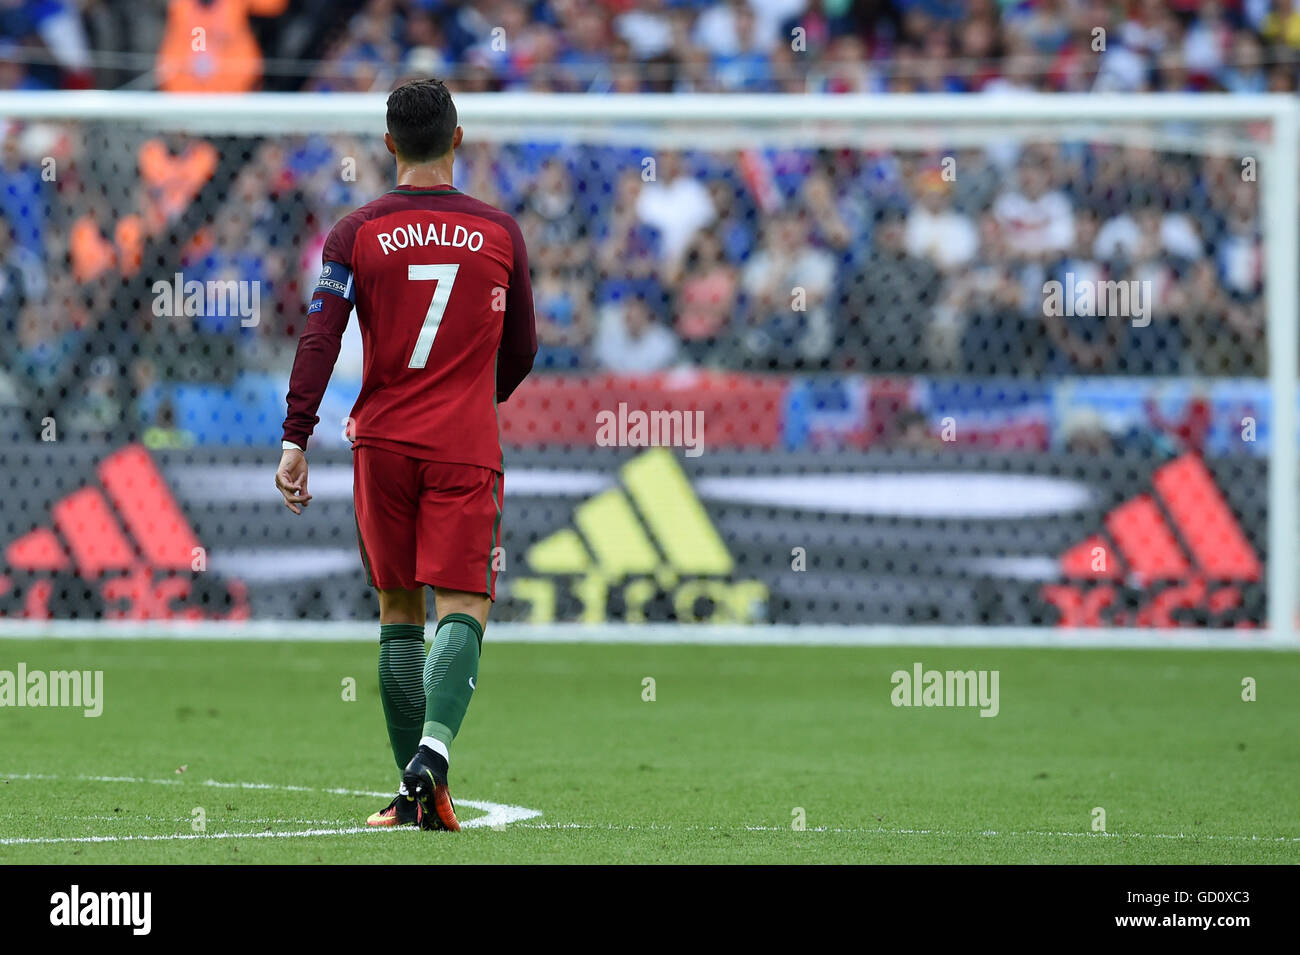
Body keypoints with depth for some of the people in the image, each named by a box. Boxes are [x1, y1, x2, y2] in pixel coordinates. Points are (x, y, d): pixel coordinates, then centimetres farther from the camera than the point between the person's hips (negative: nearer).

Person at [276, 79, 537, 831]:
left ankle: (415, 793, 10)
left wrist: (296, 440, -12)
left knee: (399, 614, 11)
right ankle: (434, 746, -32)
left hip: (384, 445, 1)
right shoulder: (500, 233, 3)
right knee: (462, 608, -6)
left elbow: (320, 338, -10)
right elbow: (521, 353, 12)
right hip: (466, 451, -1)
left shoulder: (358, 233, 1)